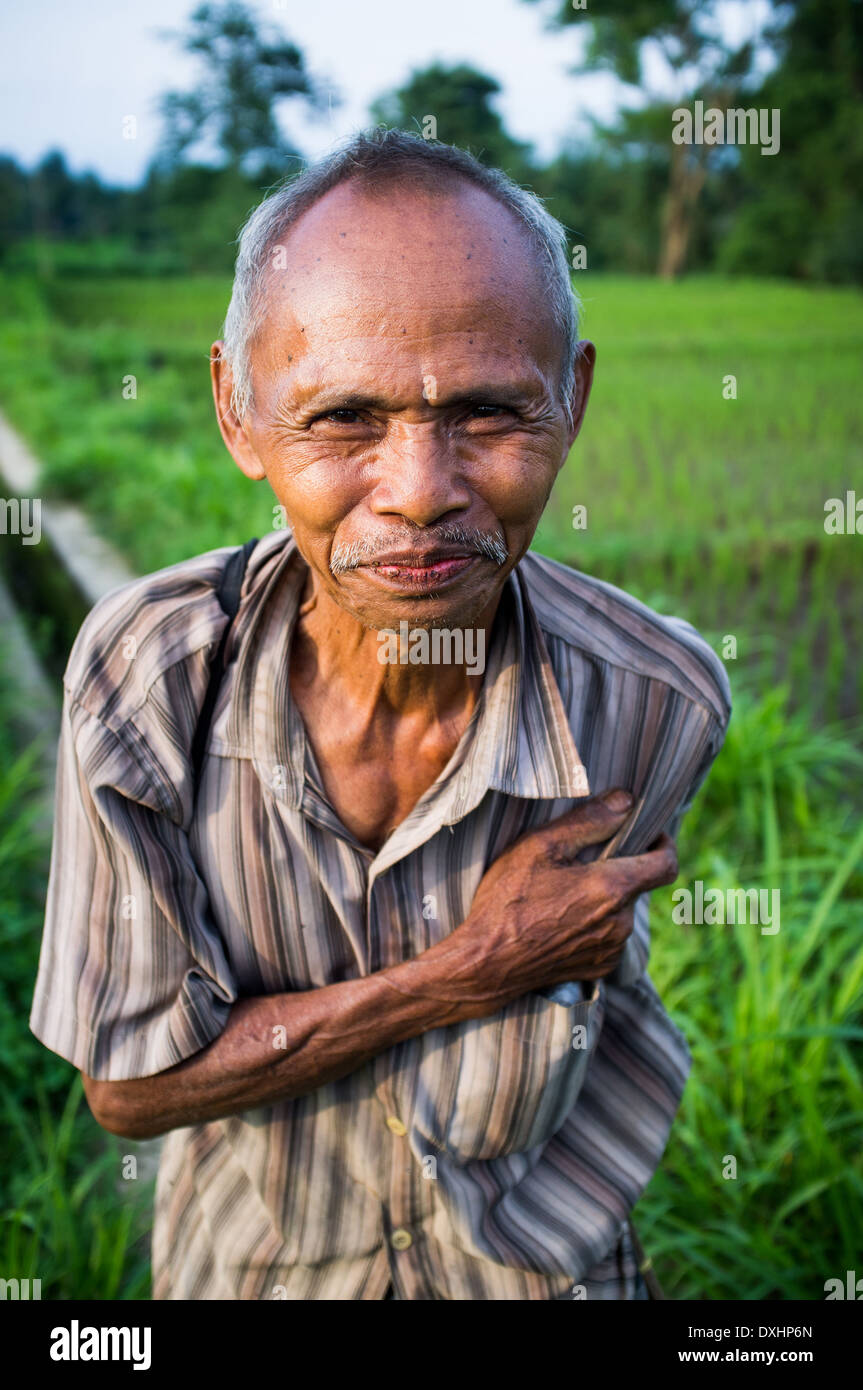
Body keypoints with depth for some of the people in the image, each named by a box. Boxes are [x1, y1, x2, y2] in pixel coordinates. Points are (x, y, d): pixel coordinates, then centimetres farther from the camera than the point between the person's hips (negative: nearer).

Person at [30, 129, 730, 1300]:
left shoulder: (658, 706, -28)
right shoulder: (143, 670, -27)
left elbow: (480, 1118, -18)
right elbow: (126, 1084, -22)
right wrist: (475, 972, -29)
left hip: (532, 1264, 0)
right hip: (245, 1262, 1)